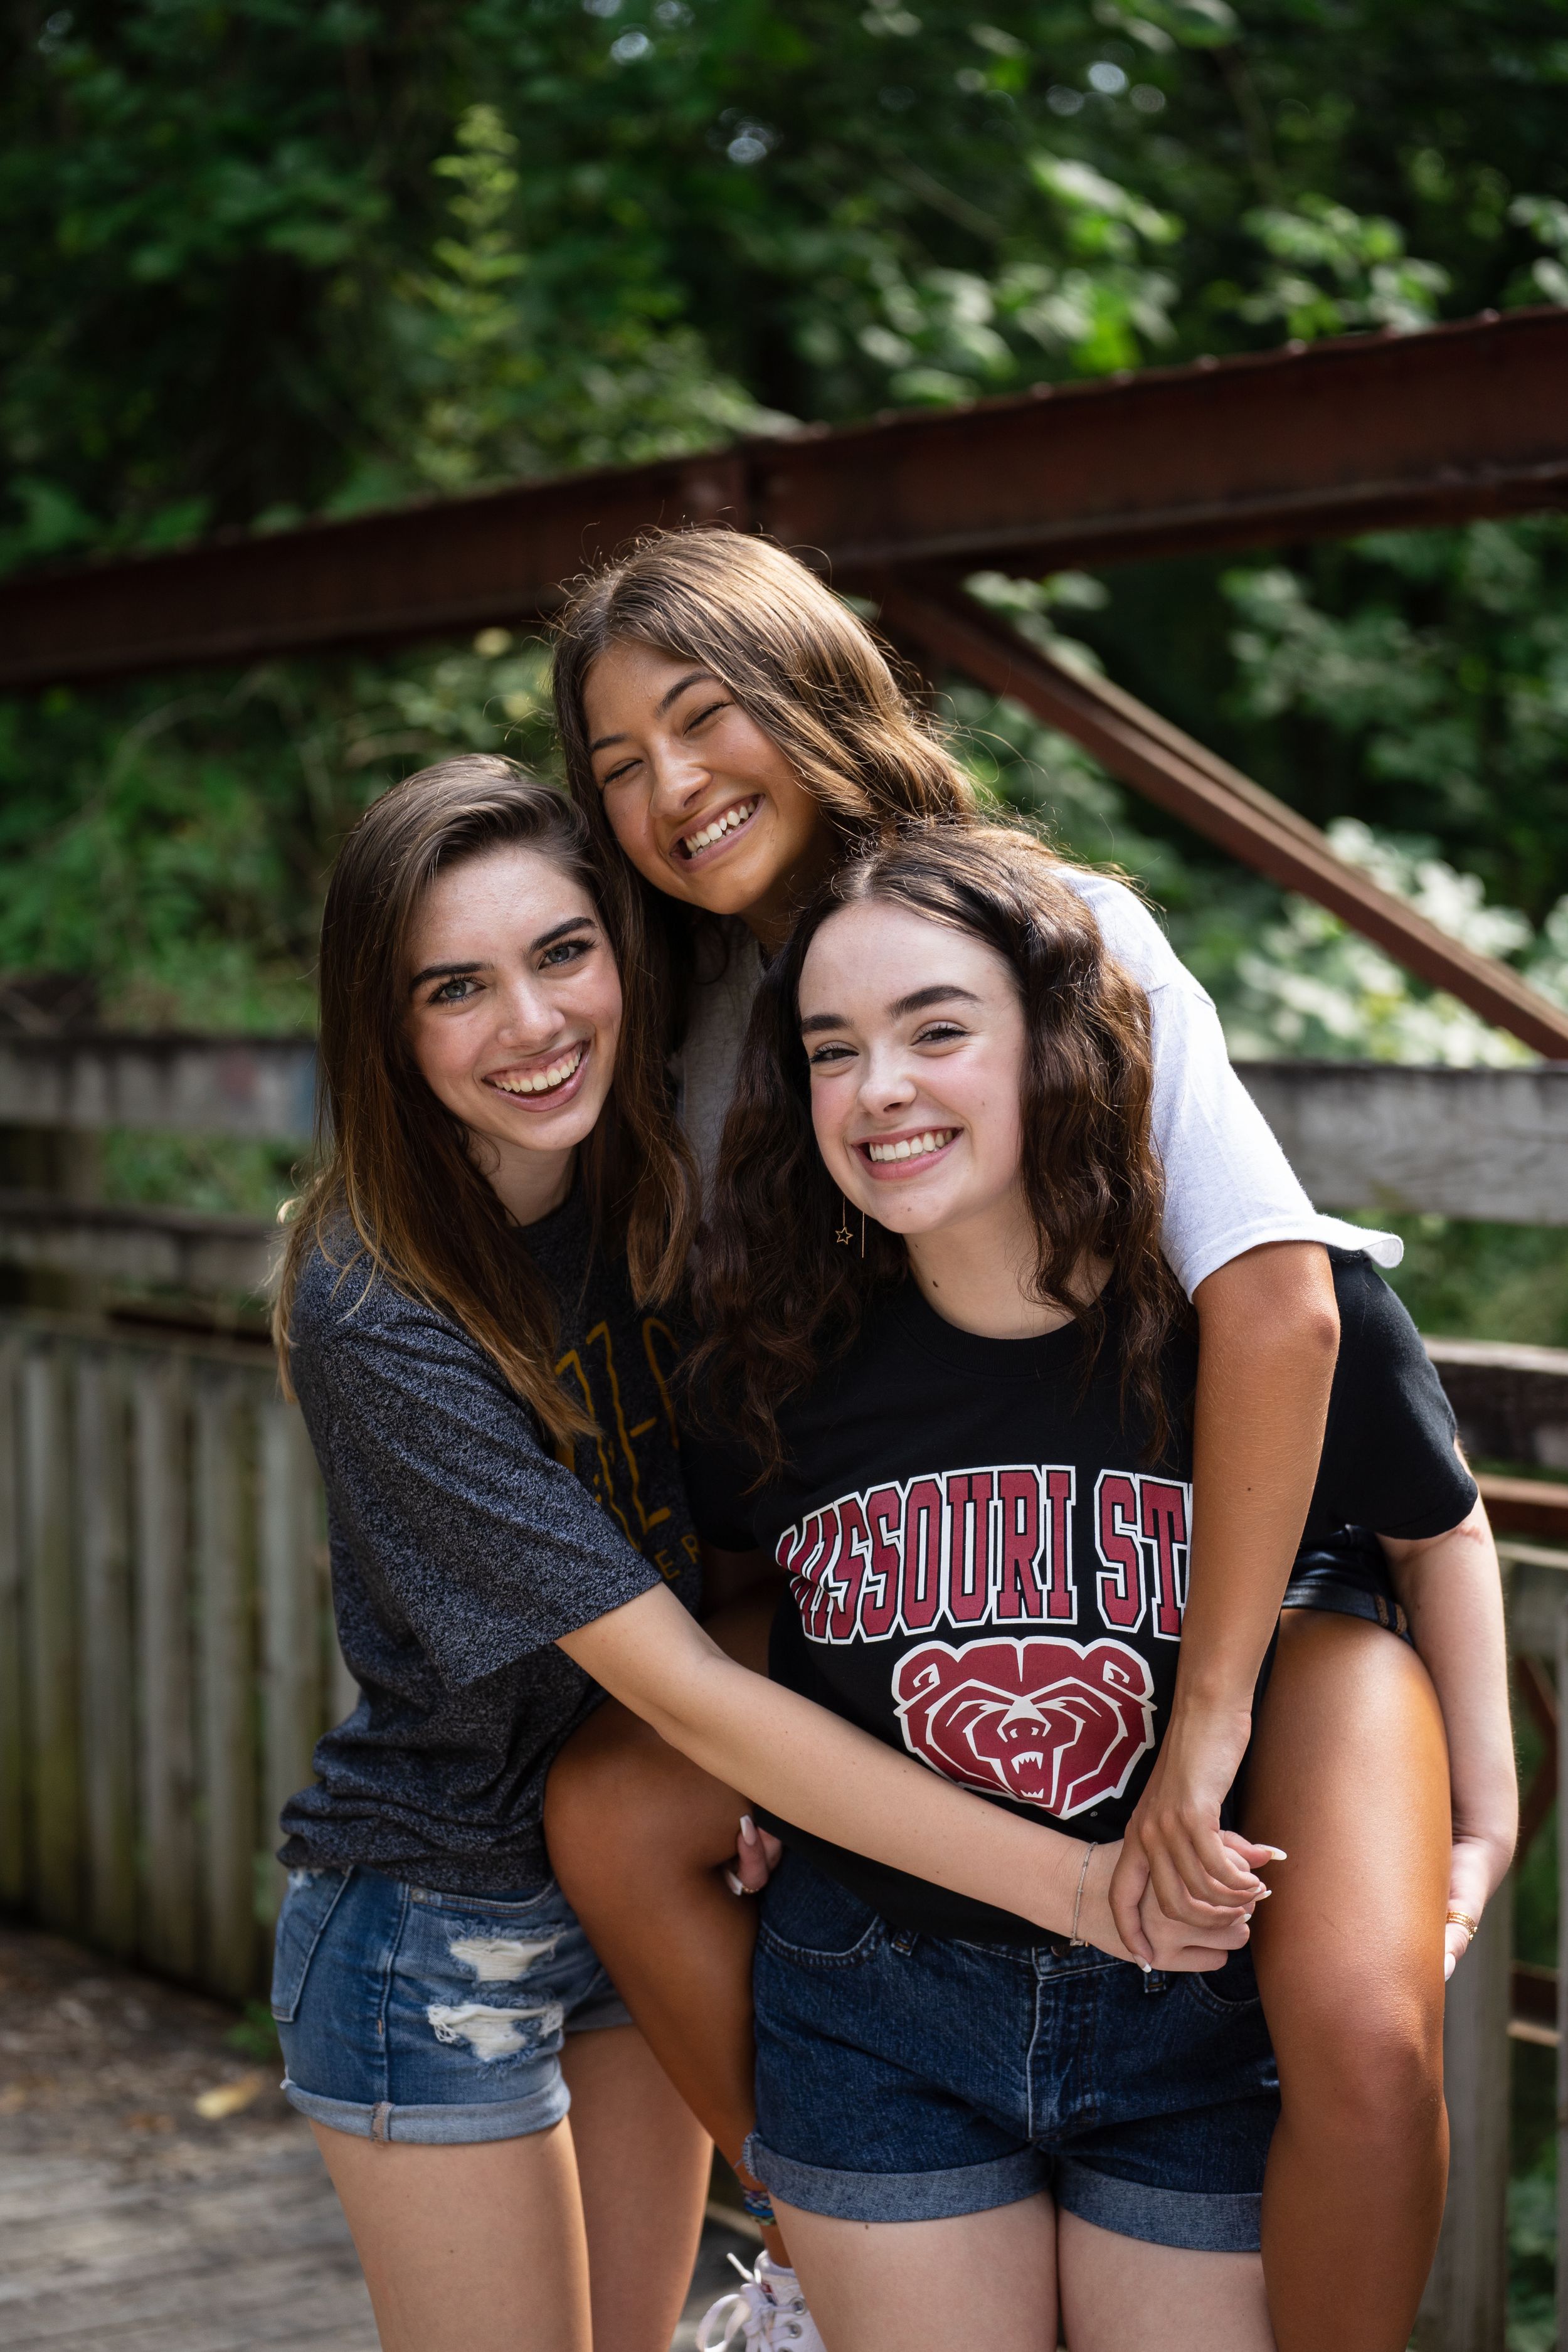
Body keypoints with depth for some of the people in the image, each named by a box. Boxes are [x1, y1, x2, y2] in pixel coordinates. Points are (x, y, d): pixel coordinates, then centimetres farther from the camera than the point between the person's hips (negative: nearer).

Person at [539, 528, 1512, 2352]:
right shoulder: (709, 1023, -1)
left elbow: (1274, 1301, -28)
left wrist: (1207, 1719, -28)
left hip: (1269, 1565, -5)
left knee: (1360, 2033, -29)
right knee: (615, 1809, -8)